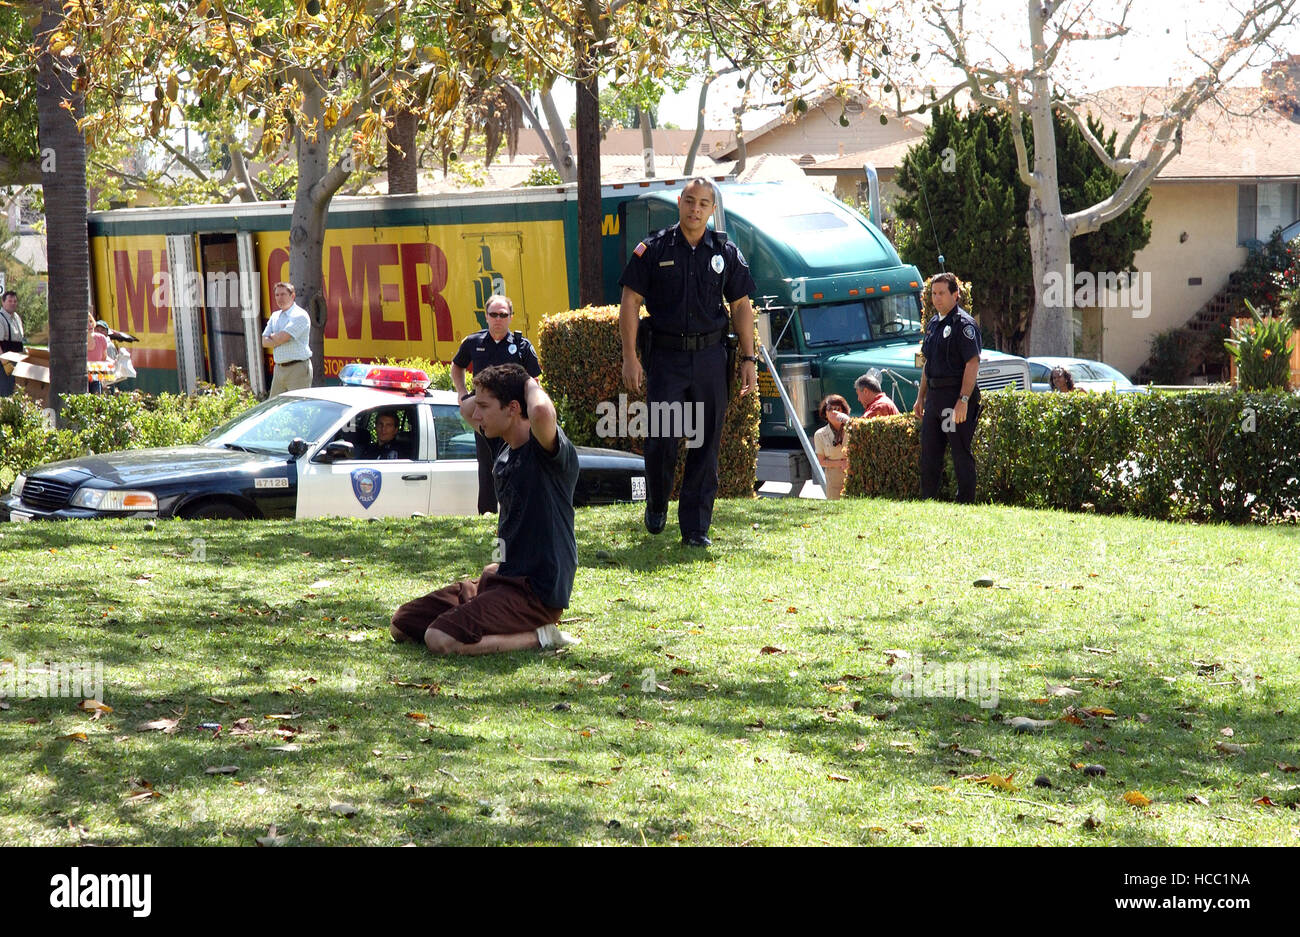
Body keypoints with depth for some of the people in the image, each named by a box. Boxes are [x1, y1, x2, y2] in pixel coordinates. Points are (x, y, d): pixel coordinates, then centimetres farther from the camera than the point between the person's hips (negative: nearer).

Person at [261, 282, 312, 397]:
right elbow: (264, 341, 7)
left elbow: (281, 338, -19)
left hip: (298, 369, -8)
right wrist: (278, 340, -10)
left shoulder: (300, 315, -10)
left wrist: (272, 336, 3)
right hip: (279, 369, 8)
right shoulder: (275, 316, 16)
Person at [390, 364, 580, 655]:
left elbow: (541, 412, -40)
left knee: (440, 639, -27)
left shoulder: (546, 448, -17)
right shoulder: (504, 458, 11)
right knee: (402, 625, 8)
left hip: (537, 590, -10)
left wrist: (532, 386, -19)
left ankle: (540, 636, -8)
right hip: (506, 577, 10)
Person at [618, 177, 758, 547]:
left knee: (706, 444, 1)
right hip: (665, 356, -2)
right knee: (660, 437, -8)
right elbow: (630, 302, 1)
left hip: (710, 356, 2)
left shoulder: (726, 253, 8)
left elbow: (741, 307, 12)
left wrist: (748, 359, 5)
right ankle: (656, 506, 20)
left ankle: (696, 527, 8)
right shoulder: (653, 249, 1)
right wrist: (630, 357, -6)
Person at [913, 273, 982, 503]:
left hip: (956, 395, -9)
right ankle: (928, 502, 18)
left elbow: (973, 364, -17)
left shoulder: (964, 324, -11)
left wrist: (963, 400, -23)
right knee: (929, 452, 11)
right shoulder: (933, 323, 16)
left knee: (961, 453, -4)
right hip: (934, 396, 9)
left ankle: (965, 504, 1)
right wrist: (921, 397, 20)